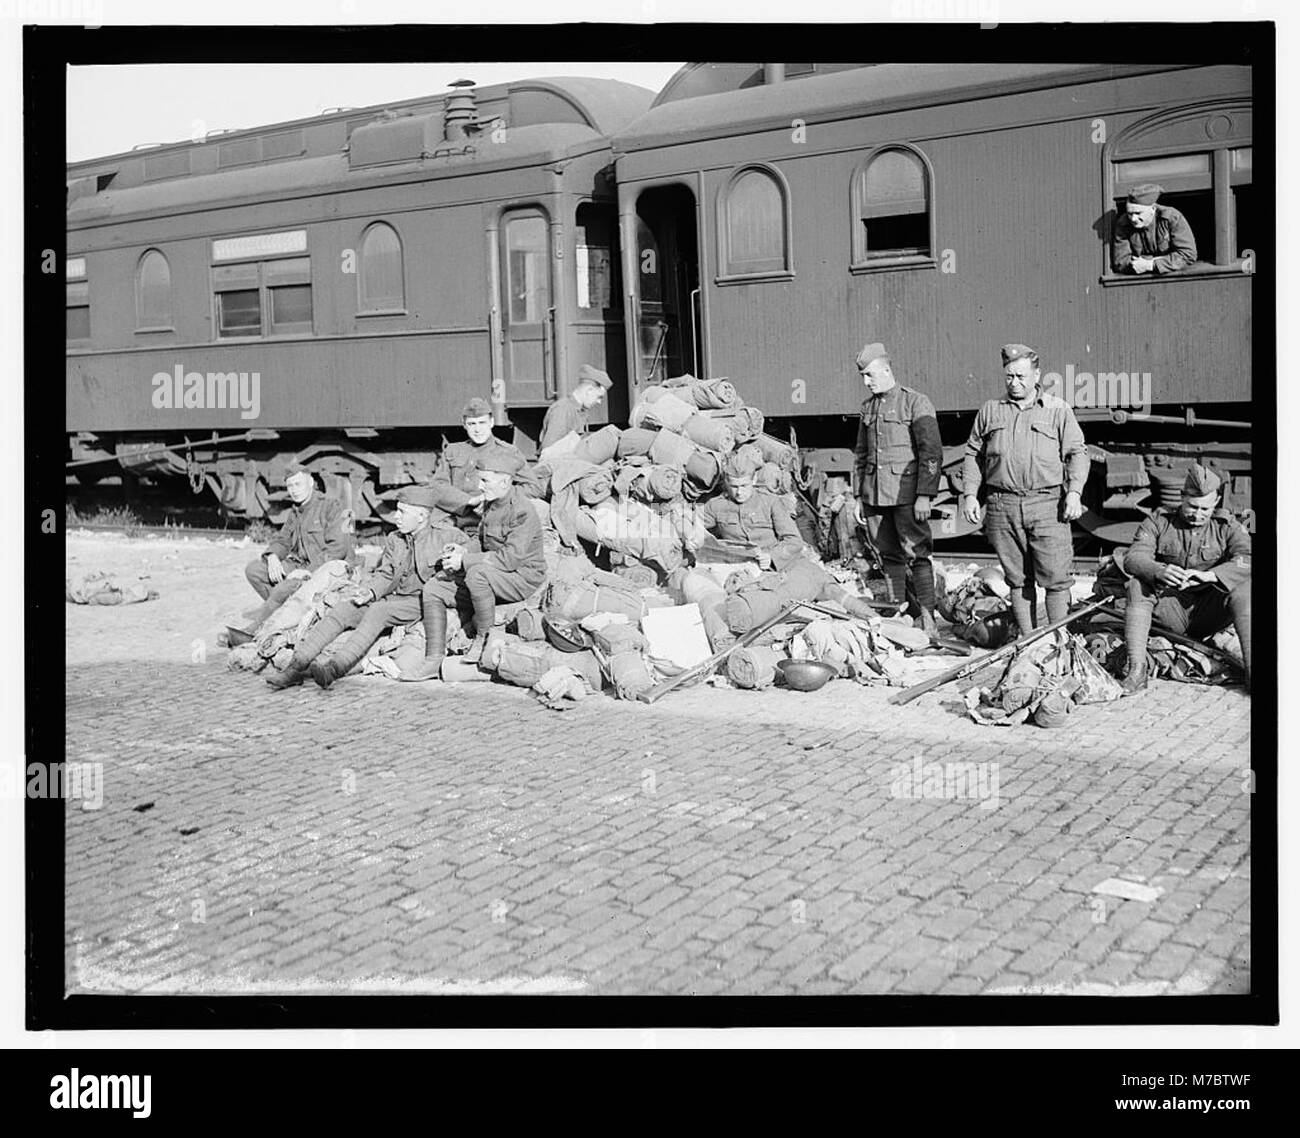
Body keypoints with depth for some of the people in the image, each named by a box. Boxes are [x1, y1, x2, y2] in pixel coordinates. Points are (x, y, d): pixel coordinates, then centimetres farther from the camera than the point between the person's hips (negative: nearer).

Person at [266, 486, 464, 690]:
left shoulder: (449, 538, 1)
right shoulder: (394, 540, 18)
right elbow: (384, 575, 12)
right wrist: (370, 591, -8)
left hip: (426, 601, -6)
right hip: (395, 598, 6)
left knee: (378, 611, -34)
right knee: (342, 609, -15)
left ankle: (335, 667, -46)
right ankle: (297, 667, -23)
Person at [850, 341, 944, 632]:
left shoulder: (916, 403, -3)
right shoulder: (868, 407, 17)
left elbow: (932, 452, -8)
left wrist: (924, 495, -14)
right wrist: (859, 496, 18)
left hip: (906, 492, -6)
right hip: (874, 494, 6)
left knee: (917, 554, -7)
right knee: (889, 555, 8)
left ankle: (927, 618, -4)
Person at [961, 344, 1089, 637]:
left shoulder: (1058, 410, 7)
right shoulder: (990, 411, 13)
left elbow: (1076, 453, 5)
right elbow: (973, 455, 16)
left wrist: (1074, 492, -8)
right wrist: (969, 493, 6)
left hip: (1047, 505, -2)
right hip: (1003, 506, 2)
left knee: (1055, 577, -5)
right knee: (1018, 579, 7)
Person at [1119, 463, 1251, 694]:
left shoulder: (1226, 526, 3)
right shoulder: (1158, 522, 2)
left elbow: (1246, 559, -16)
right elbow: (1133, 558, -14)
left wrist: (1209, 575, -34)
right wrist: (1159, 572, -37)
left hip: (1208, 613, 0)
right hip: (1171, 611, 0)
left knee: (1244, 590, -26)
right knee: (1137, 585, -27)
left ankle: (1252, 670, -30)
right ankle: (1136, 670, -34)